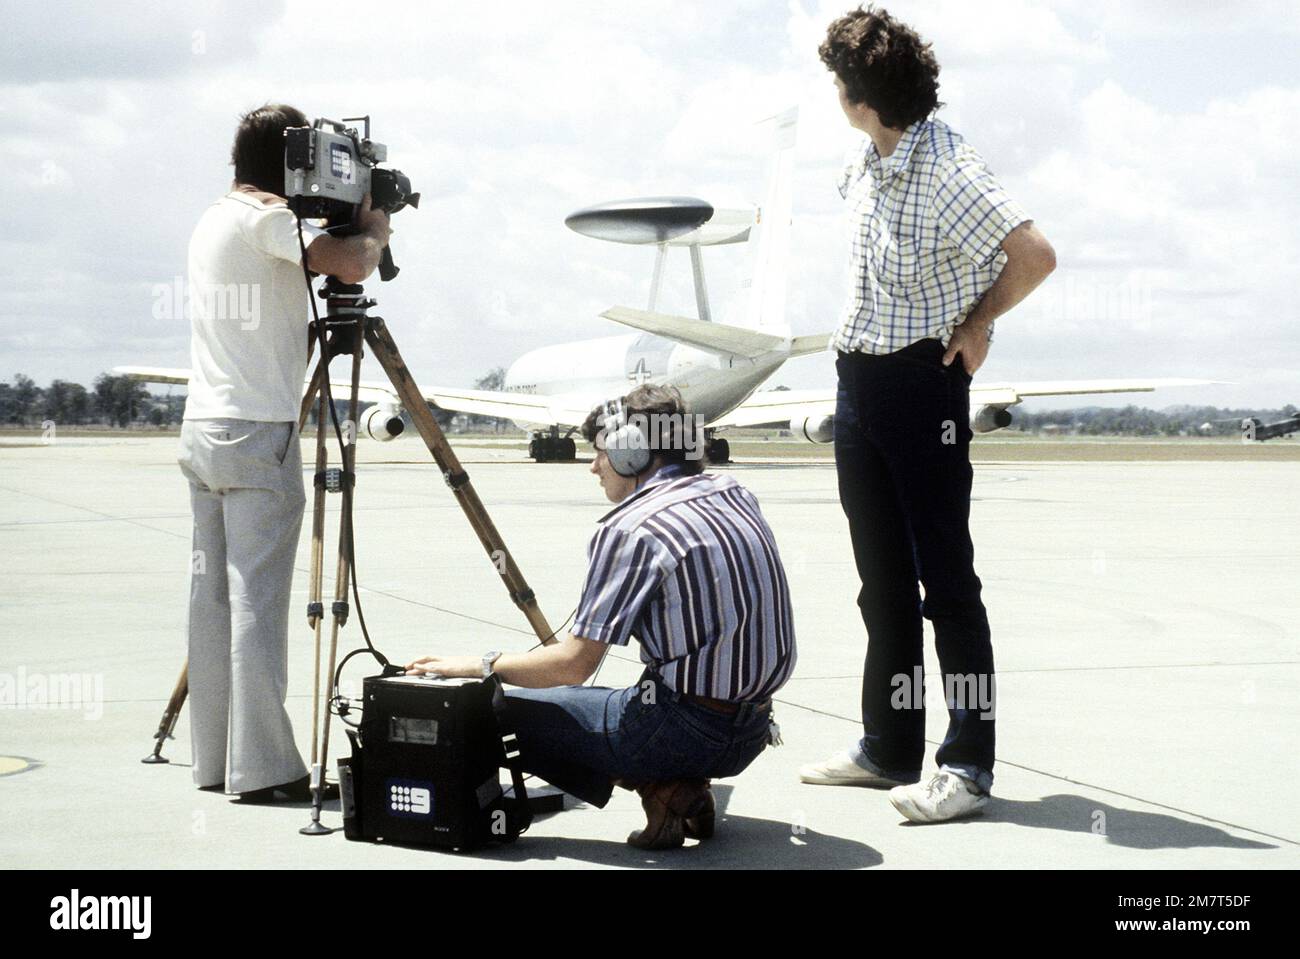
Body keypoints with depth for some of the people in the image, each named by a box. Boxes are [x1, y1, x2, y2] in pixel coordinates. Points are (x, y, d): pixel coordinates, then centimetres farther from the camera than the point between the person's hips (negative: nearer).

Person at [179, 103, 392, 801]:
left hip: (201, 430, 9)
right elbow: (350, 265, -23)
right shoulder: (268, 220, -9)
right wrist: (373, 227, -3)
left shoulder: (211, 221, 18)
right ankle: (261, 767, -6)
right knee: (257, 601, -7)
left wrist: (351, 227, 16)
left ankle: (213, 757, 14)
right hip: (257, 435, -9)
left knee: (212, 594, 9)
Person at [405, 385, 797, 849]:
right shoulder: (735, 493, 9)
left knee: (503, 710, 1)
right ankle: (688, 785, 9)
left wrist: (482, 665, 0)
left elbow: (574, 663, -14)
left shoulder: (630, 530, -13)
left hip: (689, 729, -8)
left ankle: (655, 787, -7)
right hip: (753, 732, 8)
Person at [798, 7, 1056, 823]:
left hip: (923, 383, -9)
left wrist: (975, 326, -12)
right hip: (859, 380, 9)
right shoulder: (867, 164, 8)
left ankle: (969, 767, 1)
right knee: (883, 580, 14)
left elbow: (1034, 255, -25)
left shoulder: (948, 170, -18)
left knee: (945, 577, -5)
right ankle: (889, 749, 24)